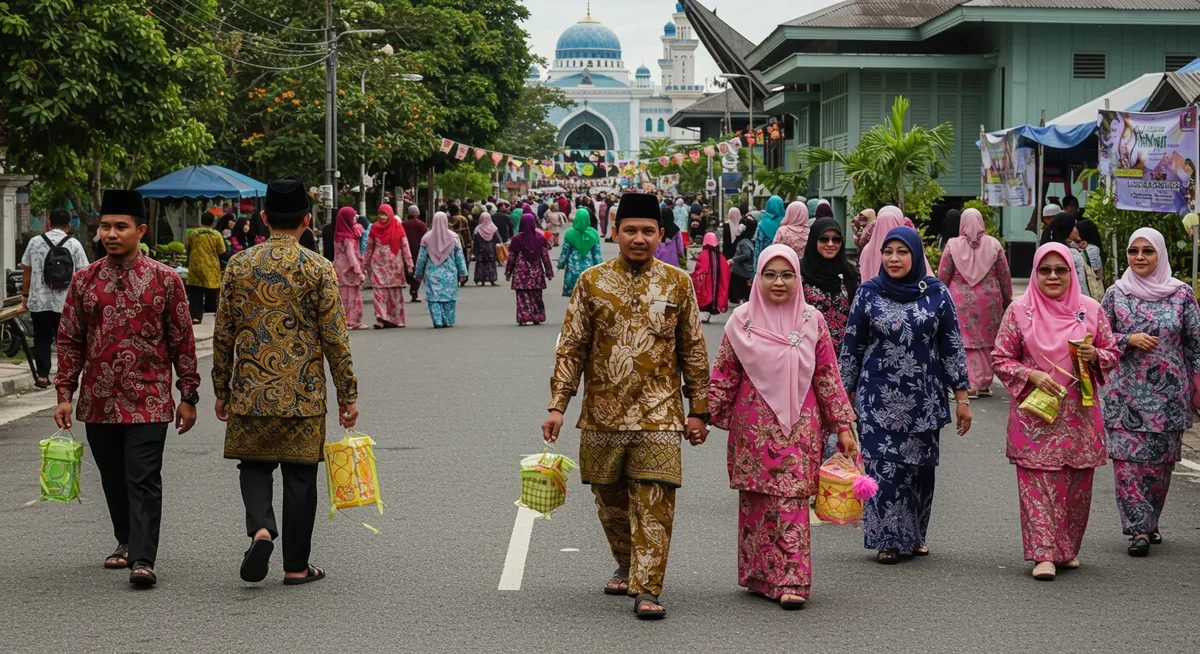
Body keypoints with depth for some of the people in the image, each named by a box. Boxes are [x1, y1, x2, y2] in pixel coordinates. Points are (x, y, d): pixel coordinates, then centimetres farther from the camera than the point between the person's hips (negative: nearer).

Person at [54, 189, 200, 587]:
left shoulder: (165, 280, -2)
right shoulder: (84, 281, 5)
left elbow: (182, 341, 2)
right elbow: (69, 340, 9)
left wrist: (188, 396, 1)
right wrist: (65, 394, 4)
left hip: (148, 401, -3)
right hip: (99, 401, 4)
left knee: (143, 479, -10)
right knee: (113, 479, 15)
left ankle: (143, 559, -9)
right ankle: (126, 541, 34)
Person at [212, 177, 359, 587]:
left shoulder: (238, 266, 1)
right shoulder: (319, 269, -6)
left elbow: (223, 334, 5)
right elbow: (335, 338, -6)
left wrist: (222, 391, 15)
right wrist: (348, 395, 1)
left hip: (250, 391, 2)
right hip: (303, 395, -2)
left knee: (254, 464, 15)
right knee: (299, 474, 6)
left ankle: (261, 529, -11)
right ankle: (296, 565, 10)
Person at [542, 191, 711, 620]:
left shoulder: (678, 284, 3)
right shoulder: (592, 282, 2)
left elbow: (693, 352, 7)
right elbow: (571, 348, 4)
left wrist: (699, 411, 6)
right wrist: (557, 406, -3)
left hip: (658, 413, -1)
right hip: (602, 414, 2)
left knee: (654, 501, -9)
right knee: (610, 498, 13)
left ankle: (647, 589, -6)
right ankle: (627, 566, 36)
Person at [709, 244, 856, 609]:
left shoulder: (812, 322, 5)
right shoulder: (742, 321, 2)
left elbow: (827, 377, 7)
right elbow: (723, 376, 5)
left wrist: (842, 427, 5)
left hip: (799, 426, 0)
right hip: (753, 425, 0)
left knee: (793, 499, -6)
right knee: (756, 501, 4)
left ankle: (791, 581, -5)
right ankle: (758, 576, 16)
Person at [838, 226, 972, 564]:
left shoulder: (937, 293, 2)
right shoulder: (868, 293, 1)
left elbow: (952, 346, 4)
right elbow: (851, 346, 6)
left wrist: (962, 397, 2)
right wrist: (844, 395, 5)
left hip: (924, 397, 1)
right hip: (878, 397, -1)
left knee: (921, 466, 6)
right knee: (883, 466, -5)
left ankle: (915, 535, 22)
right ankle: (888, 539, 4)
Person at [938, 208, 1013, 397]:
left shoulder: (953, 245, -4)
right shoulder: (993, 244, 0)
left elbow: (942, 276, -1)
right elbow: (1005, 275, 5)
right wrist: (1007, 299, 15)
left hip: (962, 300, -2)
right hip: (989, 301, 2)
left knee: (966, 341, 1)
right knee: (987, 341, 11)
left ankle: (970, 384, -7)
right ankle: (985, 384, 15)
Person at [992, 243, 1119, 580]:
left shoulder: (1090, 309, 5)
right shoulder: (1019, 311, 1)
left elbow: (1113, 353, 12)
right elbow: (1001, 359, 3)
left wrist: (1095, 356, -10)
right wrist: (1031, 376, -12)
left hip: (1079, 416, 2)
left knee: (1077, 484, 7)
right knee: (1037, 483, -7)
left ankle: (1068, 549, 23)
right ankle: (1043, 555, -4)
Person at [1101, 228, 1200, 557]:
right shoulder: (1116, 293, 3)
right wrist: (1129, 340, -10)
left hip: (1168, 393, 1)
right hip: (1126, 391, 0)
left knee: (1162, 459, 7)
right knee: (1128, 458, -8)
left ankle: (1149, 521, 24)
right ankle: (1139, 529, -5)